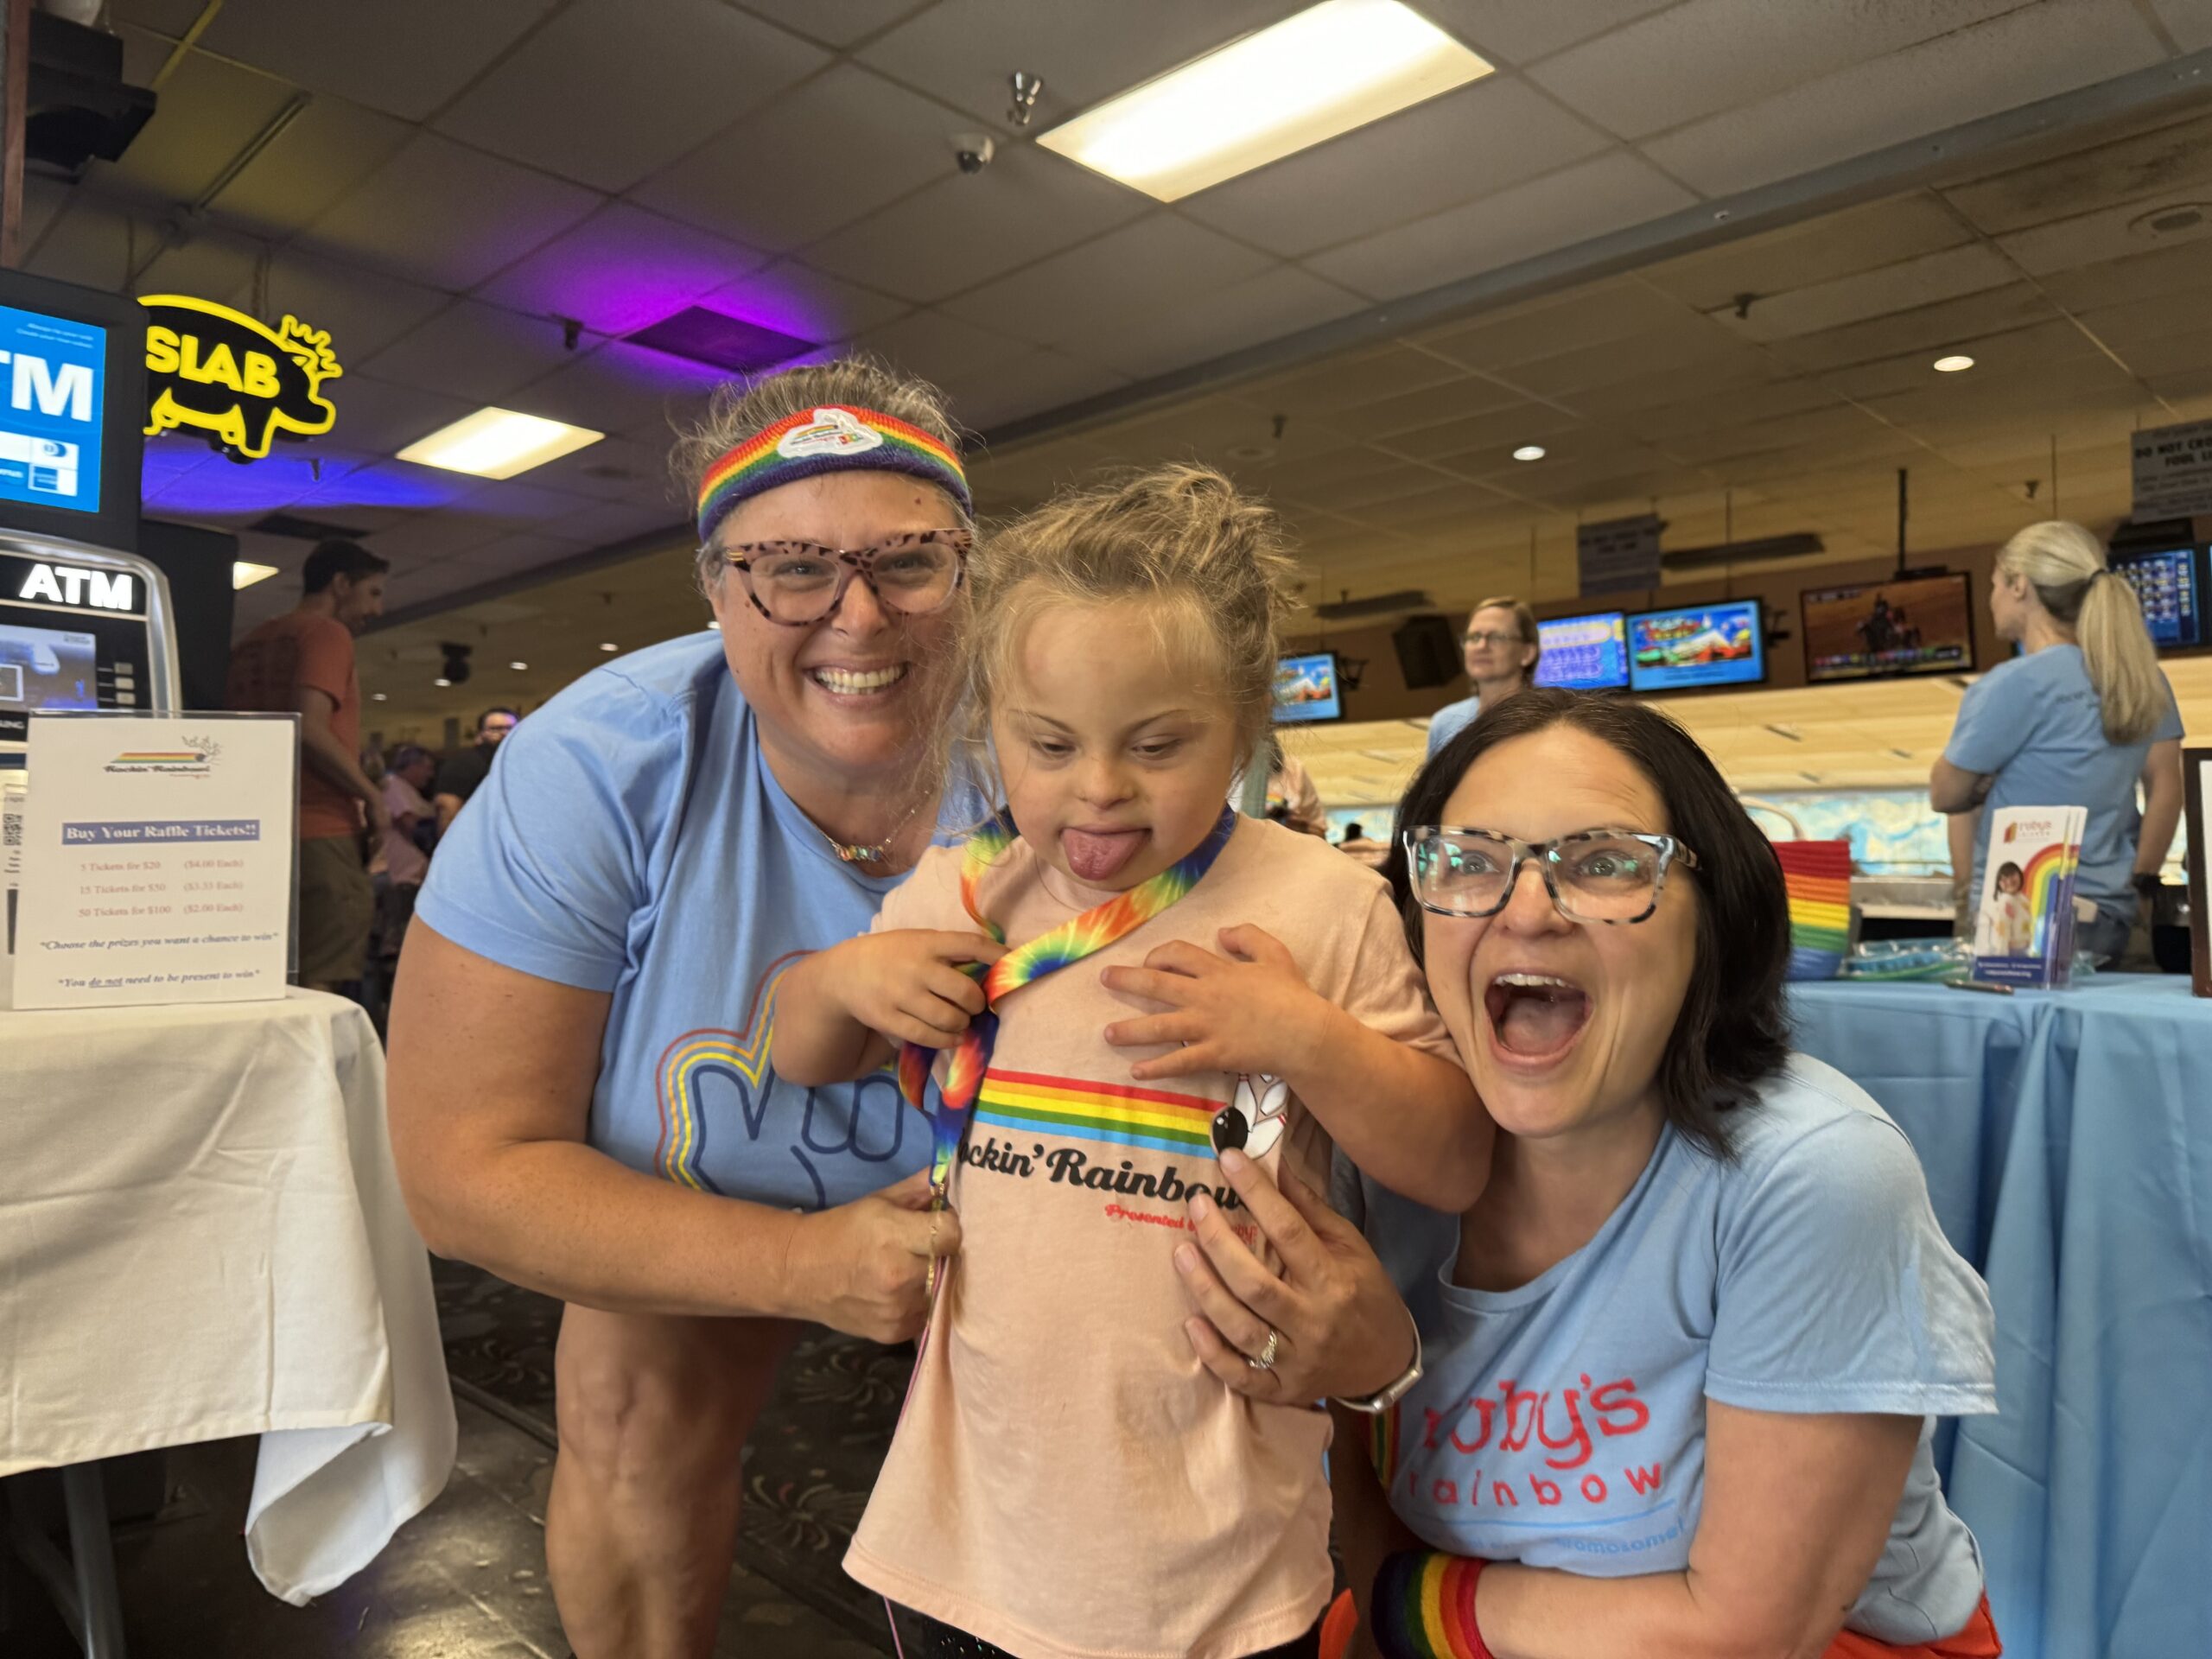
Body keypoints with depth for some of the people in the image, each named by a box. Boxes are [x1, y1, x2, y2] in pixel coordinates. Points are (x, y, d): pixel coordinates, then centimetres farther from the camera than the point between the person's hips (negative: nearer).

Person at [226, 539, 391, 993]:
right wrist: (372, 795, -10)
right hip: (322, 831, -8)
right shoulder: (327, 633, -5)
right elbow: (309, 729, -18)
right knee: (318, 988, -10)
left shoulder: (251, 642, 19)